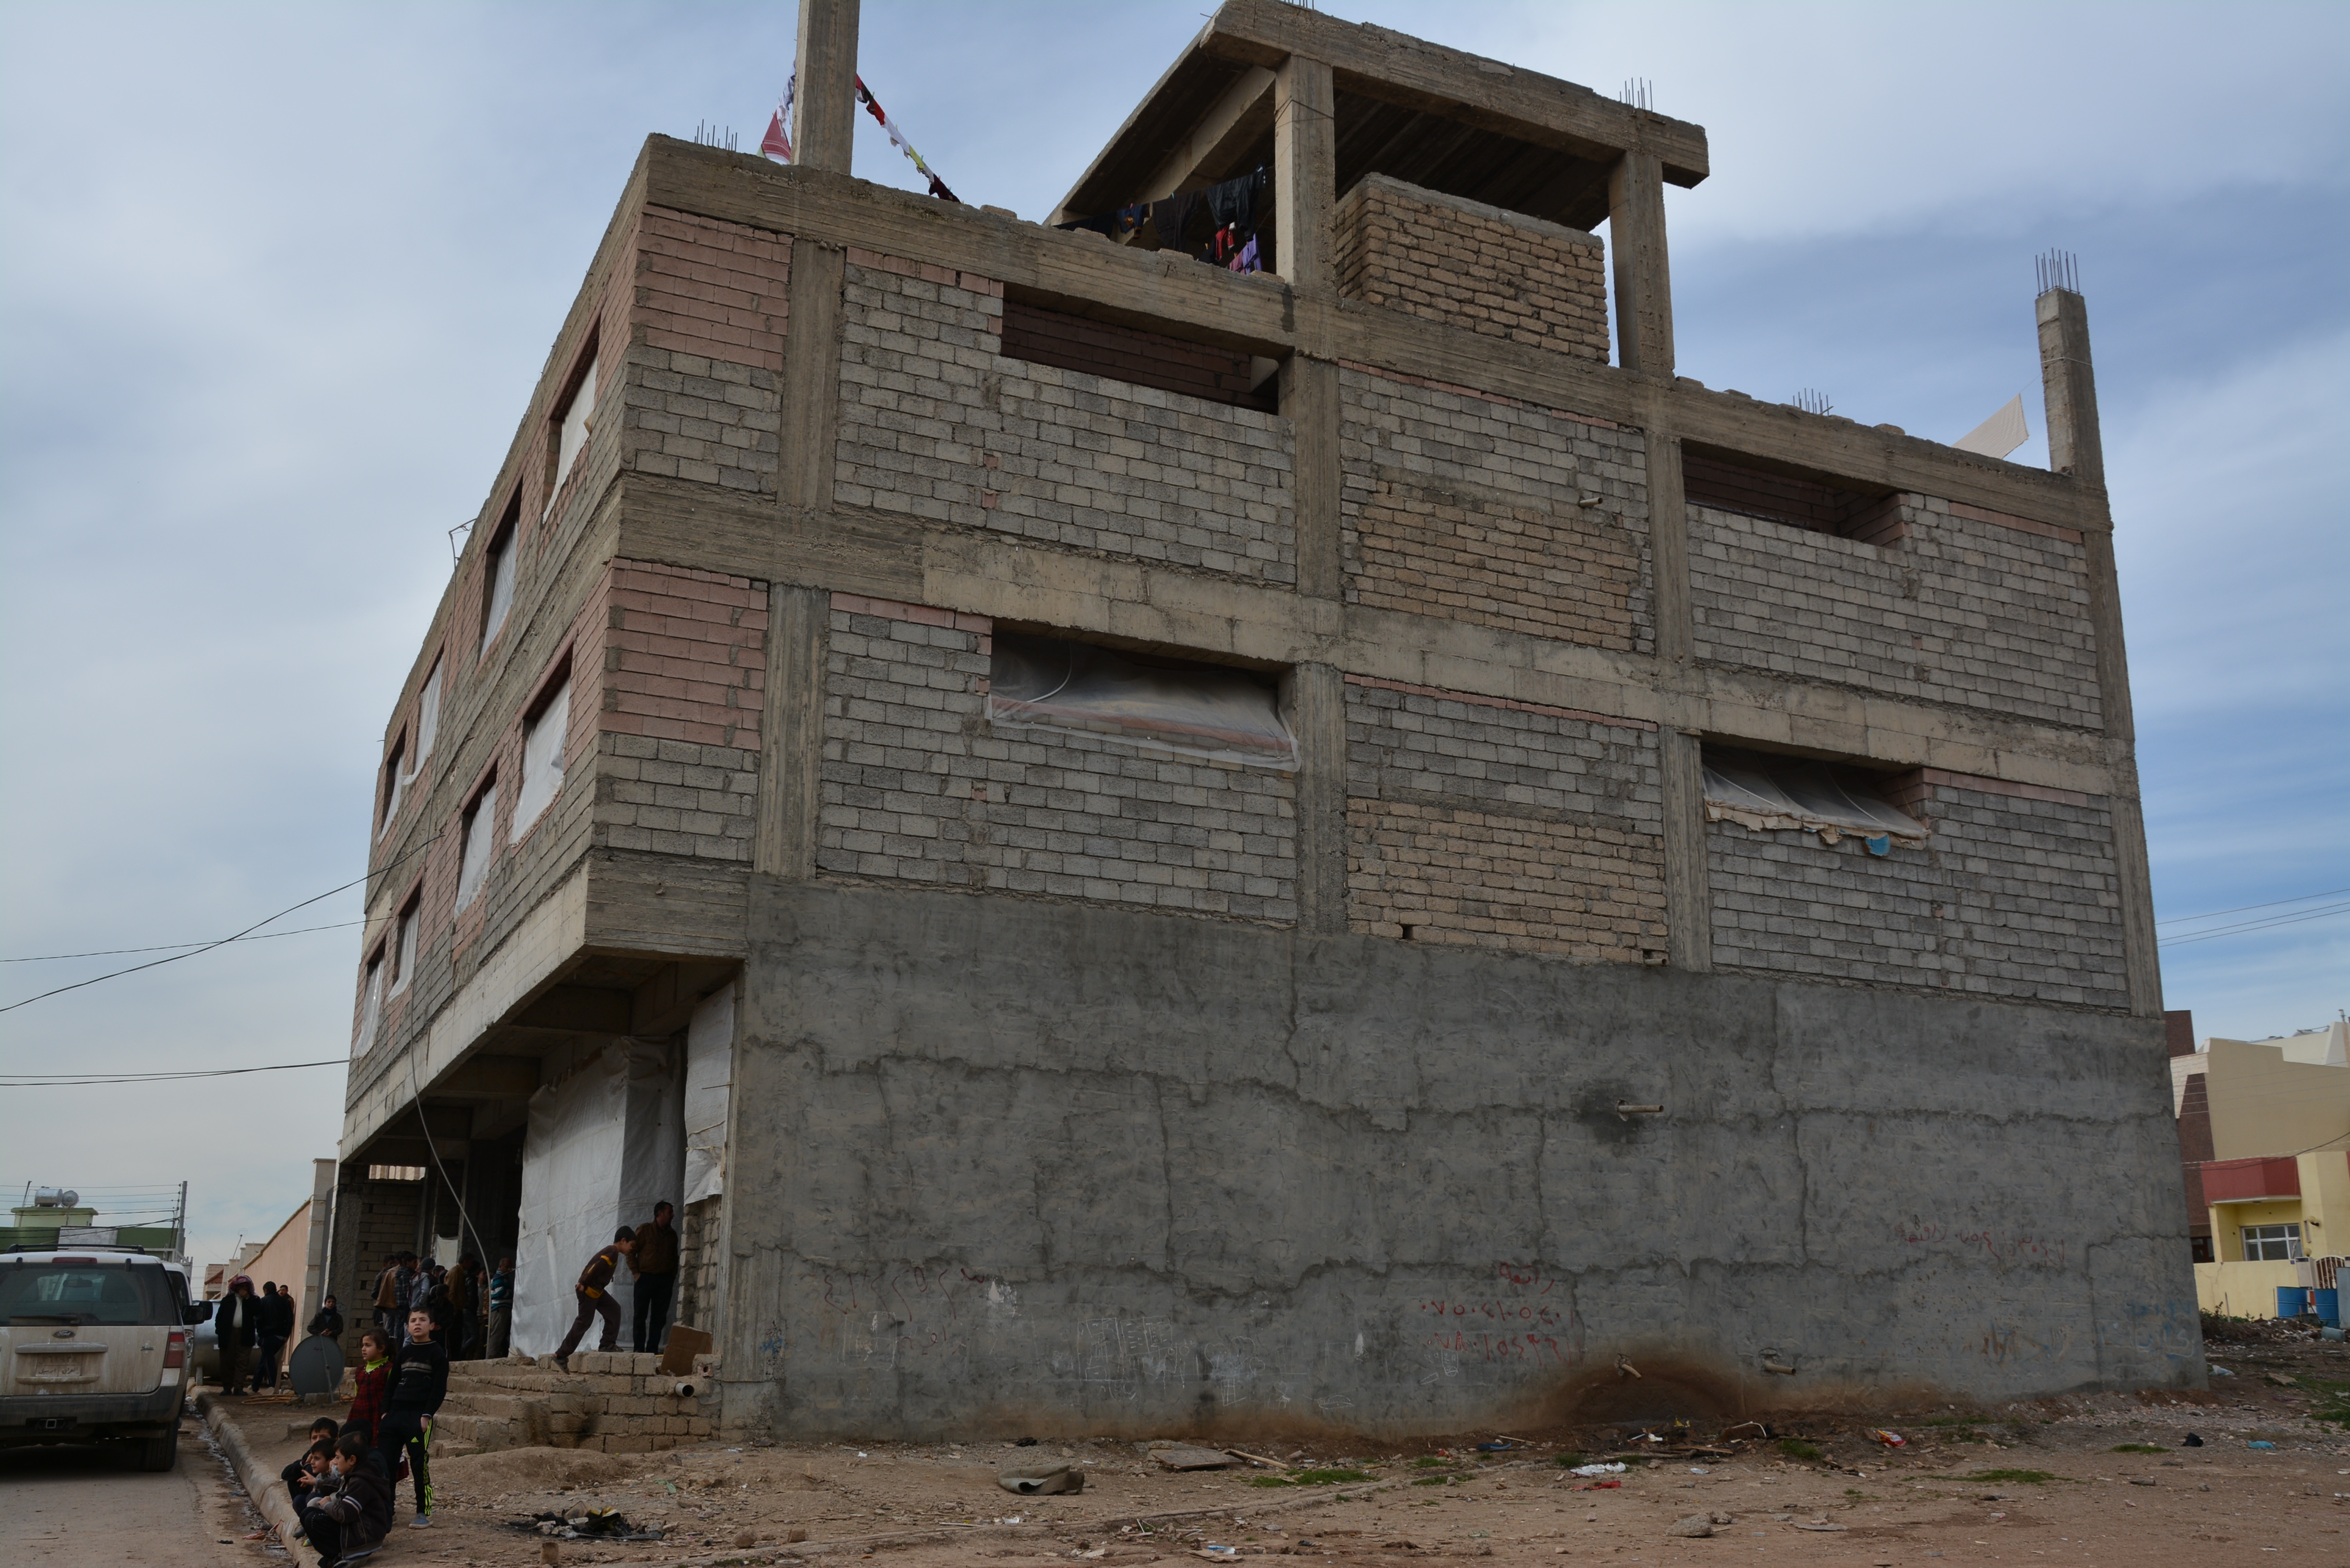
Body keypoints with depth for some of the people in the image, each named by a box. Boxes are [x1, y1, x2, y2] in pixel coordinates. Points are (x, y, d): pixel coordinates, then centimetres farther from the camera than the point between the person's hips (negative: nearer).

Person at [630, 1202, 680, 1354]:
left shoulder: (672, 1234, 13)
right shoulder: (644, 1230, -1)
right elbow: (631, 1252, -1)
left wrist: (673, 1275, 9)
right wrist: (635, 1273, -8)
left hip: (665, 1280, 4)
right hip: (645, 1278, -4)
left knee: (659, 1317, 3)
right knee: (641, 1316, -1)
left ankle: (653, 1348, 7)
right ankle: (639, 1349, 3)